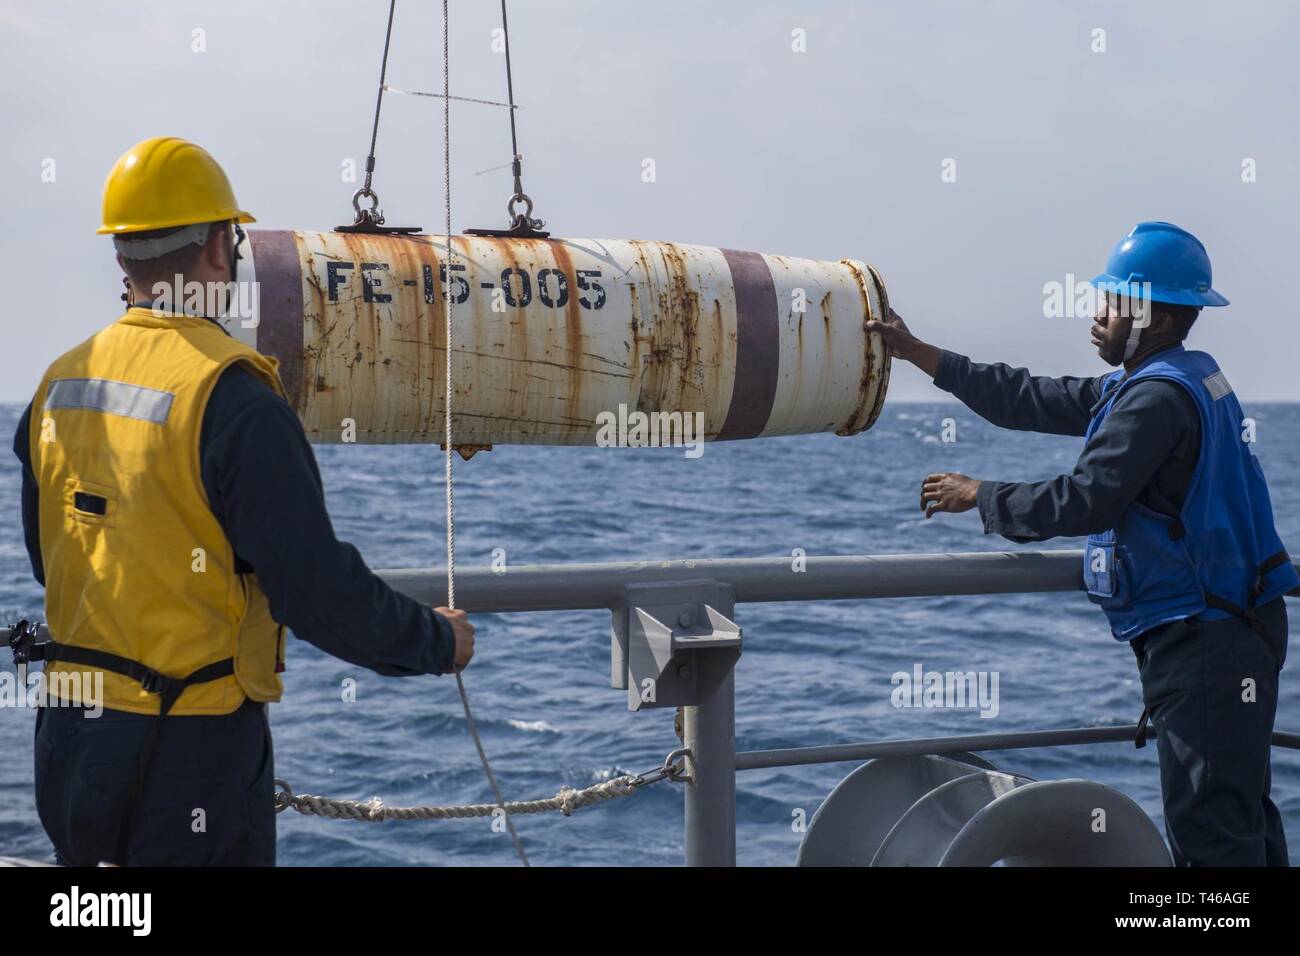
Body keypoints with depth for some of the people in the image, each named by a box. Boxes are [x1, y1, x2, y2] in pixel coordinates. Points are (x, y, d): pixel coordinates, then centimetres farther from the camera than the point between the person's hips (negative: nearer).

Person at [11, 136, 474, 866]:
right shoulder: (233, 399, -19)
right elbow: (318, 589, -19)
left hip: (67, 731, 7)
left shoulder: (60, 383, 4)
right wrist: (438, 641, -4)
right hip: (191, 747, -7)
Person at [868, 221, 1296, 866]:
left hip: (1204, 640, -11)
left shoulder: (1159, 396, -19)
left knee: (1212, 827, -8)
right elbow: (1032, 402, 17)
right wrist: (919, 353, 17)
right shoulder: (1144, 384, 14)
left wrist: (980, 497, -10)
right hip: (1216, 634, 11)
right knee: (1238, 818, 17)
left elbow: (1085, 501, -24)